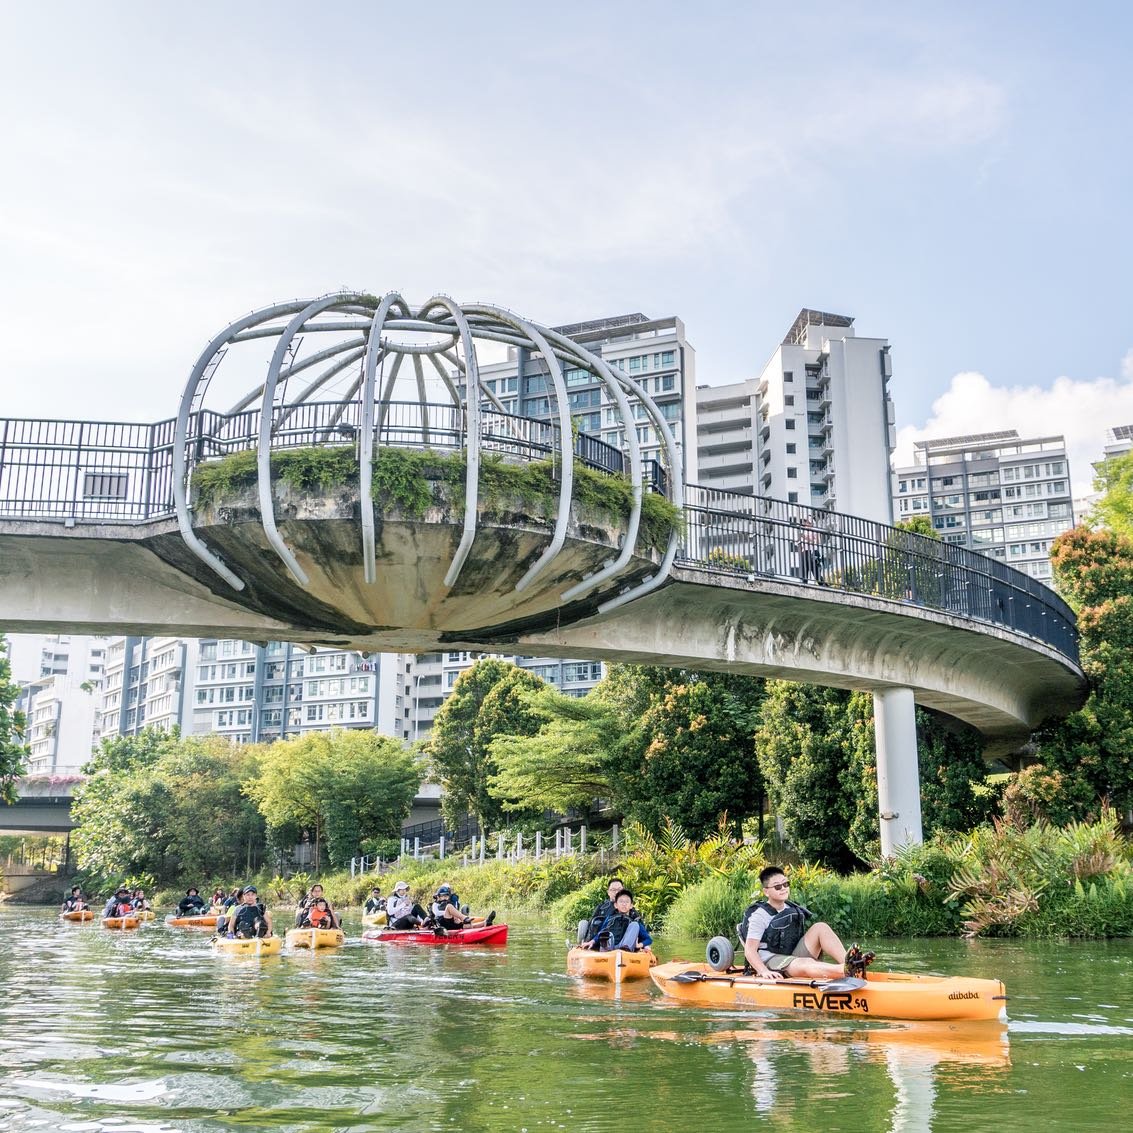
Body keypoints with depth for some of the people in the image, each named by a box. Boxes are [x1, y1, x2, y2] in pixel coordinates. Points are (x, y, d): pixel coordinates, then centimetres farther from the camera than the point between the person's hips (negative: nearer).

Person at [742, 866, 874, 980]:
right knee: (807, 964, -37)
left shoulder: (792, 910, 13)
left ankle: (849, 962, -34)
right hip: (771, 960, -7)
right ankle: (846, 970, -66)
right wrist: (764, 972, -30)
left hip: (795, 956, 7)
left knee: (820, 927, -10)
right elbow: (750, 950, -15)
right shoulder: (760, 915, -9)